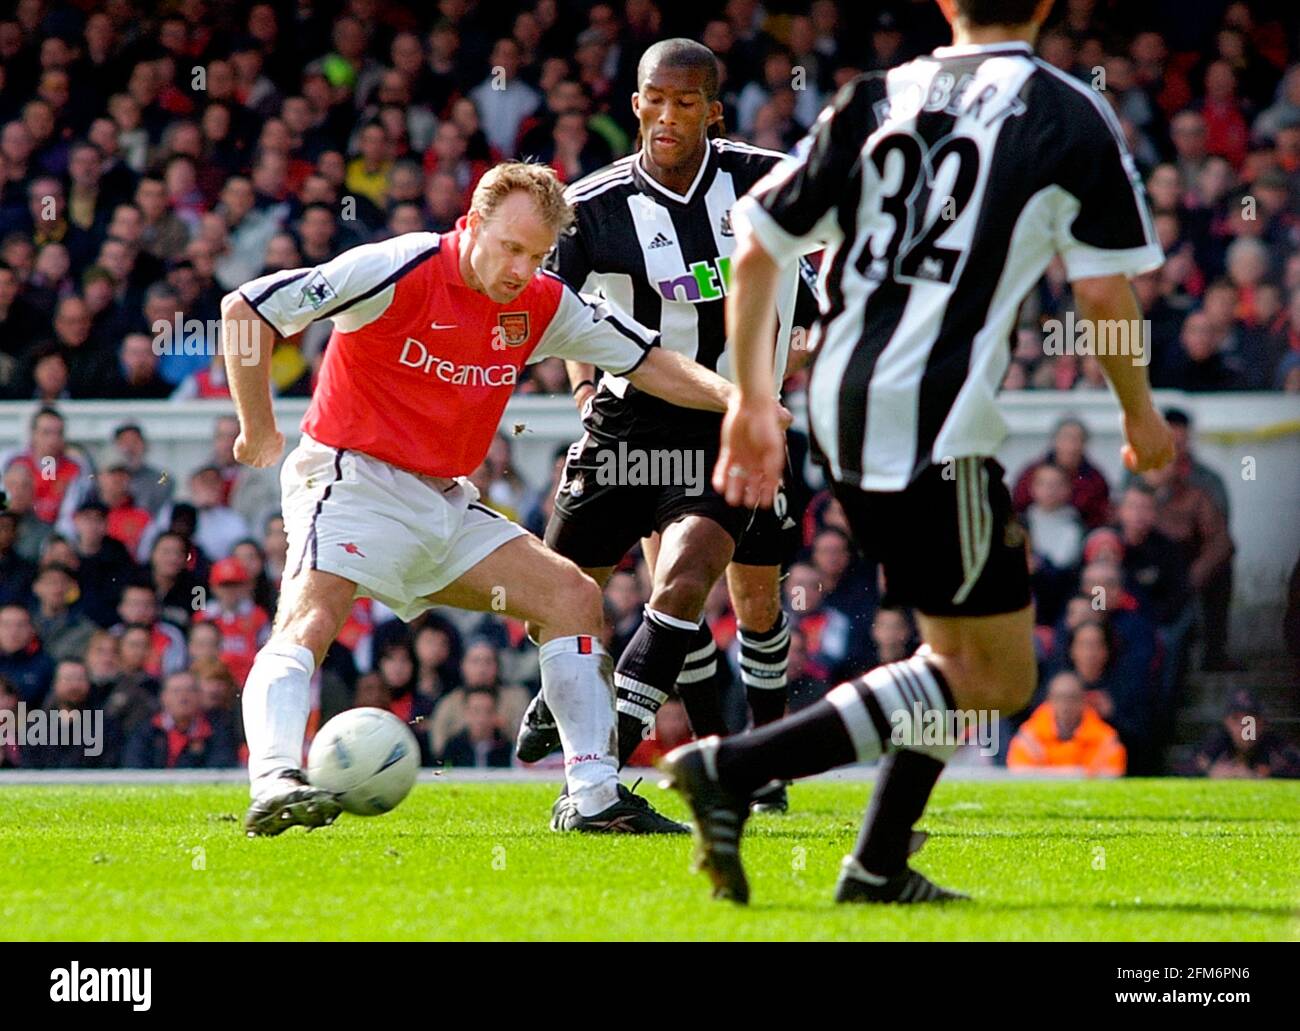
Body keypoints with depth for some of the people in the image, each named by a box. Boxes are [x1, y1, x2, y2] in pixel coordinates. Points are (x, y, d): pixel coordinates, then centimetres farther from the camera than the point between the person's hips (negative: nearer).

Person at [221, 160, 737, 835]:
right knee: (308, 621, -31)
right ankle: (273, 785, -46)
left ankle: (596, 794, 2)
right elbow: (244, 309, -17)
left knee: (573, 596, 1)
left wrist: (733, 396, -8)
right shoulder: (400, 272, -17)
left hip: (445, 502, 7)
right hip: (353, 480, -7)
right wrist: (258, 430, -11)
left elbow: (648, 362, 10)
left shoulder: (541, 305, 2)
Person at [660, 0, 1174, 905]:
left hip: (842, 413, 7)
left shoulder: (876, 102, 13)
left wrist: (752, 399, 20)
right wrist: (1140, 411, 14)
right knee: (995, 677, -1)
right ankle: (736, 769, -13)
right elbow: (1103, 292, -2)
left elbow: (757, 250, 11)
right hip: (940, 423, -7)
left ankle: (879, 866, 17)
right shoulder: (1068, 117, 0)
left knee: (960, 647, 22)